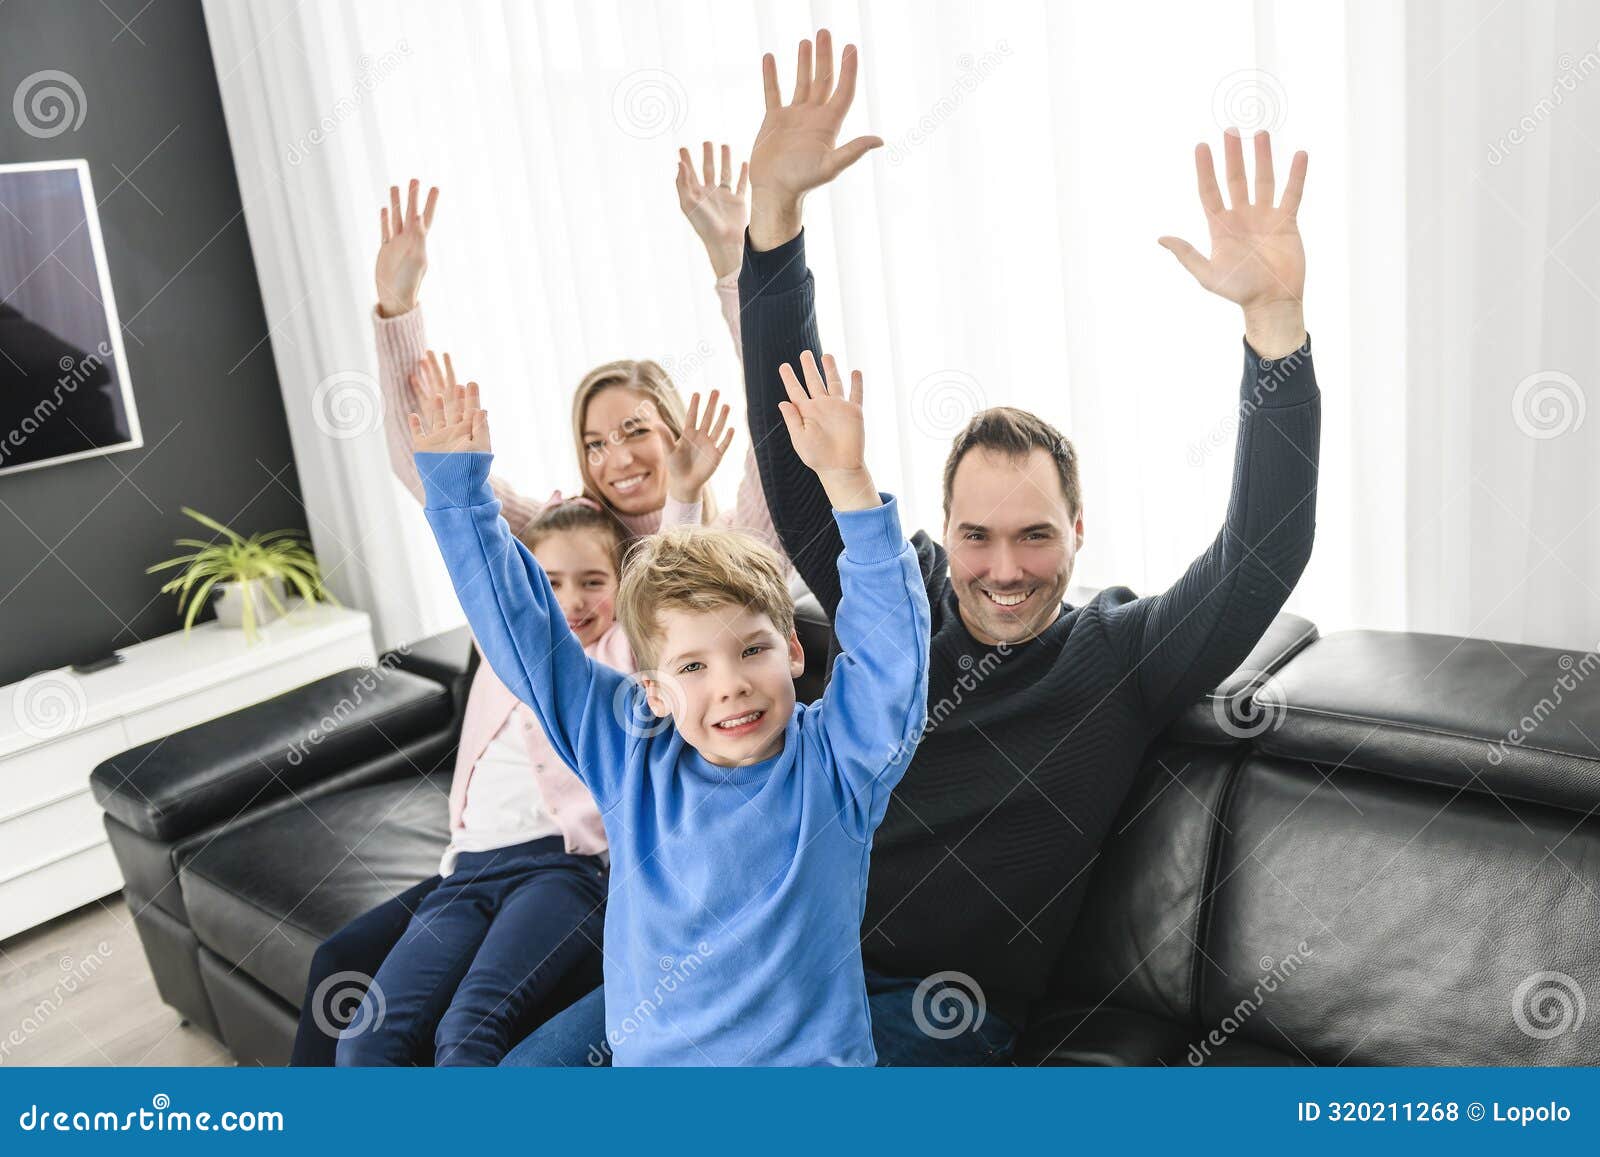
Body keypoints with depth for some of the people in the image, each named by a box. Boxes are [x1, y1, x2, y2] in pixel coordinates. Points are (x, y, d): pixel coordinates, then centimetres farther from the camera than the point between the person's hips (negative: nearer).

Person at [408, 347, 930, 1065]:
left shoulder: (835, 763, -4)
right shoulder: (630, 758, 2)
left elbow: (888, 630, -15)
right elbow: (521, 630, 6)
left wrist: (846, 480, -26)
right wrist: (456, 482, 6)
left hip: (814, 1060, -2)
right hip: (648, 1059, 2)